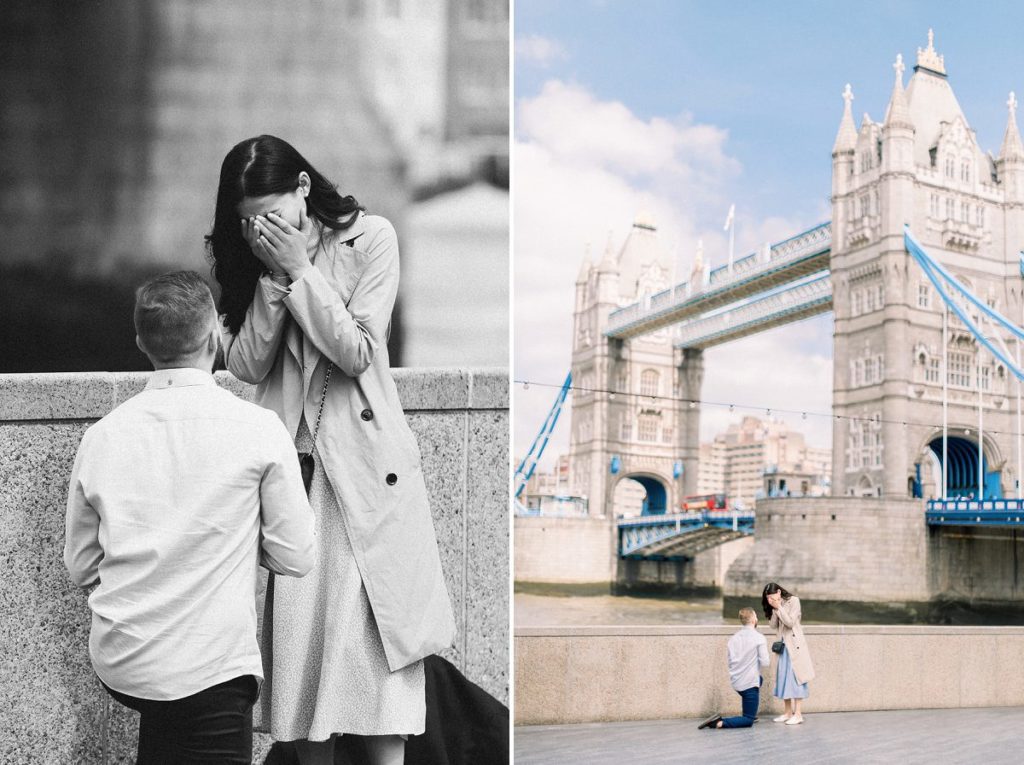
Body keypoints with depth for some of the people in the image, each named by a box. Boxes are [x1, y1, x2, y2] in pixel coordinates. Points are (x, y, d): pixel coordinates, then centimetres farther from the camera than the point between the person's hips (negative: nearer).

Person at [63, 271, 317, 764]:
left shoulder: (101, 435, 1)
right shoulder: (258, 429, -10)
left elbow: (80, 567, 10)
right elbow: (297, 558, -3)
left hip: (117, 663, 5)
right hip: (209, 668, -4)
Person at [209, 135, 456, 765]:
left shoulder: (370, 238, -4)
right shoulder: (253, 257, 8)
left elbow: (358, 353, -11)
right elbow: (246, 365, 0)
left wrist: (300, 269, -14)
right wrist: (273, 278, -11)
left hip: (365, 454, -3)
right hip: (291, 454, 3)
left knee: (376, 619, -5)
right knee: (298, 616, 1)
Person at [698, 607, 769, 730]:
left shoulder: (733, 638, 5)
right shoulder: (759, 638, -12)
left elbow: (730, 661, 11)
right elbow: (765, 662, -14)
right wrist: (768, 657, 7)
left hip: (735, 682, 7)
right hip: (749, 683, -7)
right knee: (748, 721, 3)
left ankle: (751, 714, 36)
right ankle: (720, 723, -21)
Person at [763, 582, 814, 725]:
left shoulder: (793, 601, -9)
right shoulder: (776, 606, 10)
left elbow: (790, 622, -16)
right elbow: (774, 625, 3)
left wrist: (779, 607, -15)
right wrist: (775, 609, -8)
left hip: (794, 644, -7)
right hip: (783, 644, 7)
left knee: (795, 677, -8)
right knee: (783, 677, 6)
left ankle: (798, 714, -8)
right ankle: (788, 712, 11)